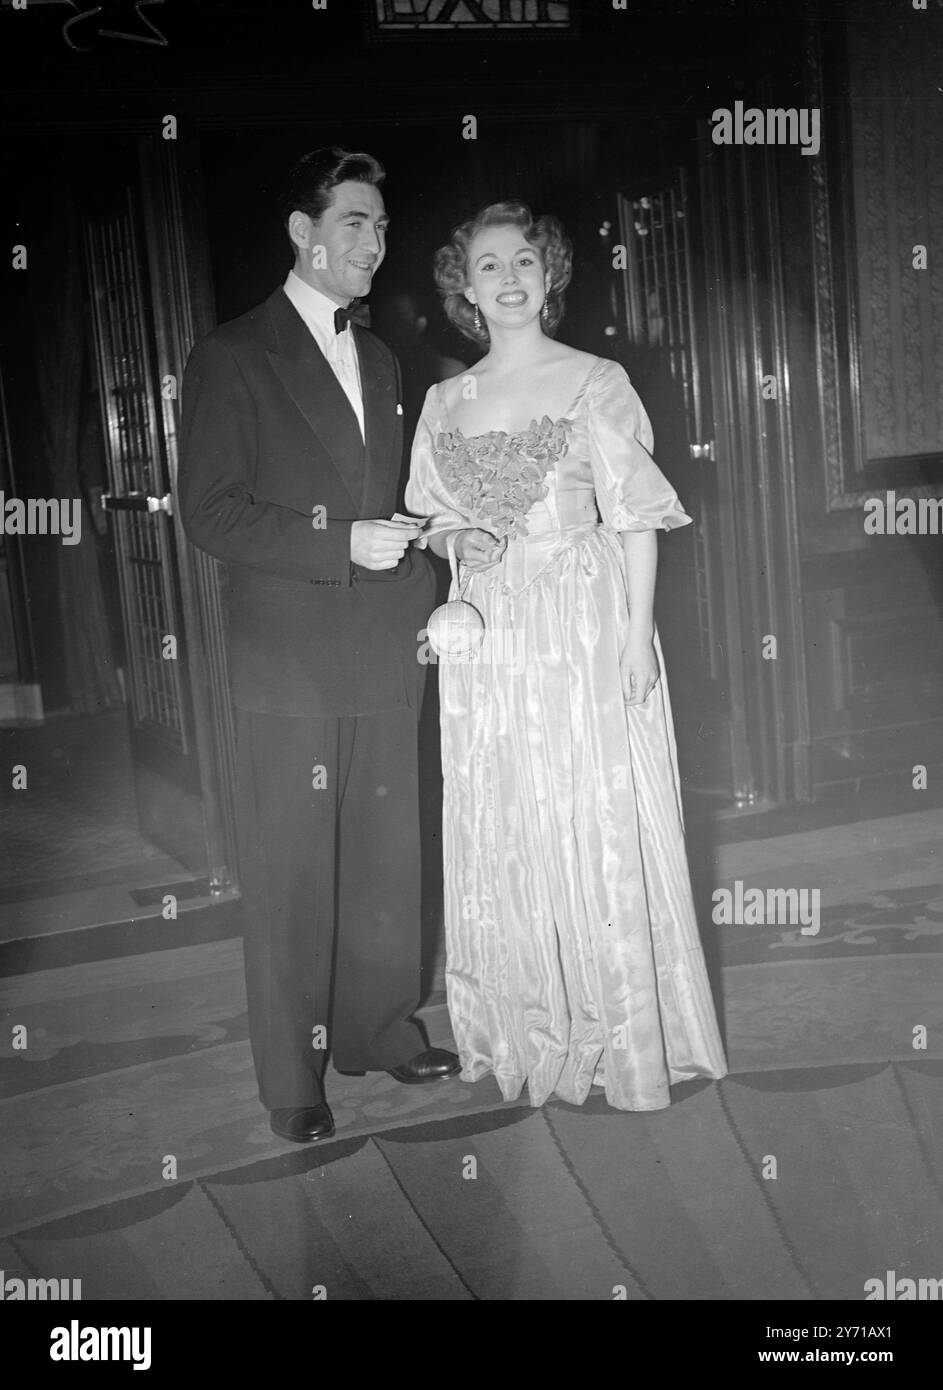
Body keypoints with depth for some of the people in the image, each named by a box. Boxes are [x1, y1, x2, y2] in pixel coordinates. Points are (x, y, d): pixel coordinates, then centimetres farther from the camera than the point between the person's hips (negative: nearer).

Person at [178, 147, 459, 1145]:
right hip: (288, 662, -6)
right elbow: (210, 513, -11)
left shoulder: (377, 358, 17)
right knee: (290, 874, 2)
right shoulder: (232, 357, -4)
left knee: (384, 857, 13)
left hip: (385, 658, 6)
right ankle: (292, 1075, 15)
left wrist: (421, 600, 6)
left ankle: (378, 1030, 30)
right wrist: (343, 544, -17)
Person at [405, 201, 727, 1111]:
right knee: (499, 839, 7)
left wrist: (638, 635, -11)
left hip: (587, 631, -3)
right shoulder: (446, 403, 11)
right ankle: (524, 1031, 24)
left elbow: (637, 519, -3)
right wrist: (455, 540, -5)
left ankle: (618, 1035, 17)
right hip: (486, 638, 4)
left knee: (600, 830, 1)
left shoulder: (595, 382, 0)